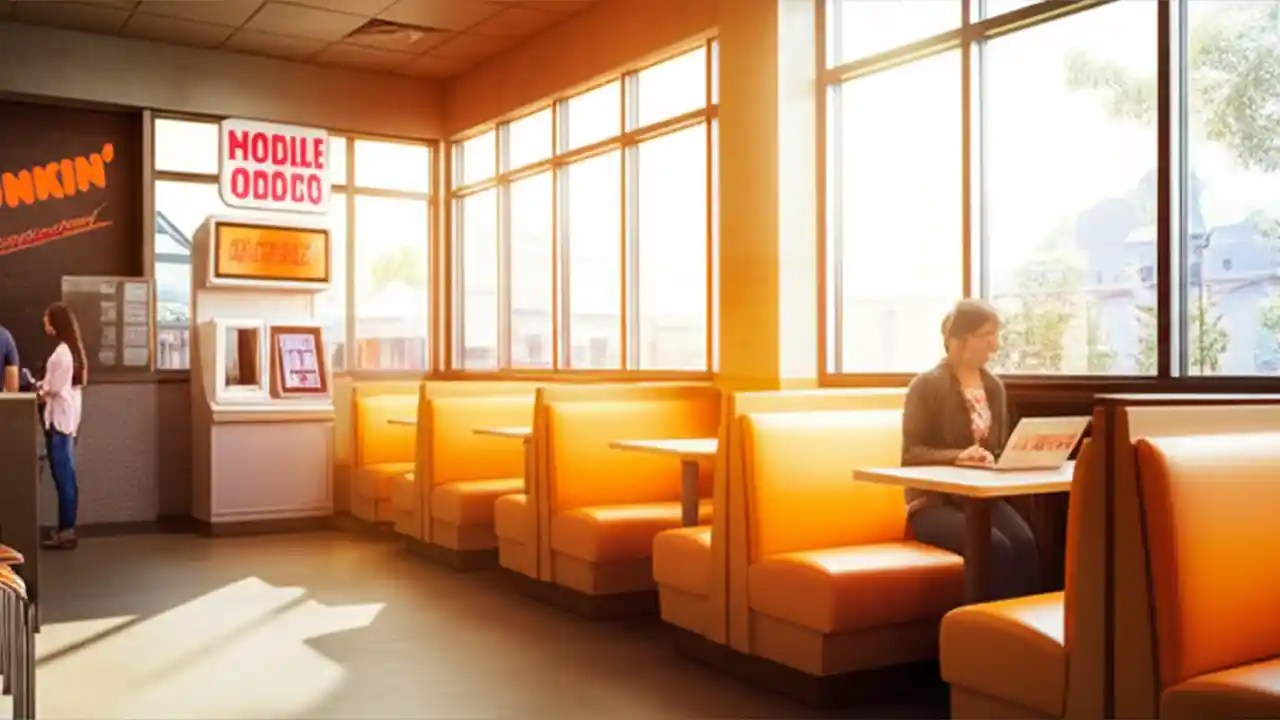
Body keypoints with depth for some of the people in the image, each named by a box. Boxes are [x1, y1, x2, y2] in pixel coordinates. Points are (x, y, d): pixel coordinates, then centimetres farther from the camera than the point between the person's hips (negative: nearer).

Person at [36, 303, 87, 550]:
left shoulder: (61, 351, -16)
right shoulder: (71, 348, 14)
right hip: (67, 418, 10)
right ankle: (68, 529, 15)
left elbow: (55, 388, -16)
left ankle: (65, 531, -2)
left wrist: (39, 390, 1)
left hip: (59, 420, -10)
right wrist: (43, 387, 6)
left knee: (62, 476, -6)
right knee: (67, 476, 11)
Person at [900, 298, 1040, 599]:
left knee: (1025, 543, -27)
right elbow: (912, 453, -10)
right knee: (995, 547, -31)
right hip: (934, 501, -5)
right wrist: (958, 456, -25)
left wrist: (992, 461, -5)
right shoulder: (927, 385, -6)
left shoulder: (994, 387, 14)